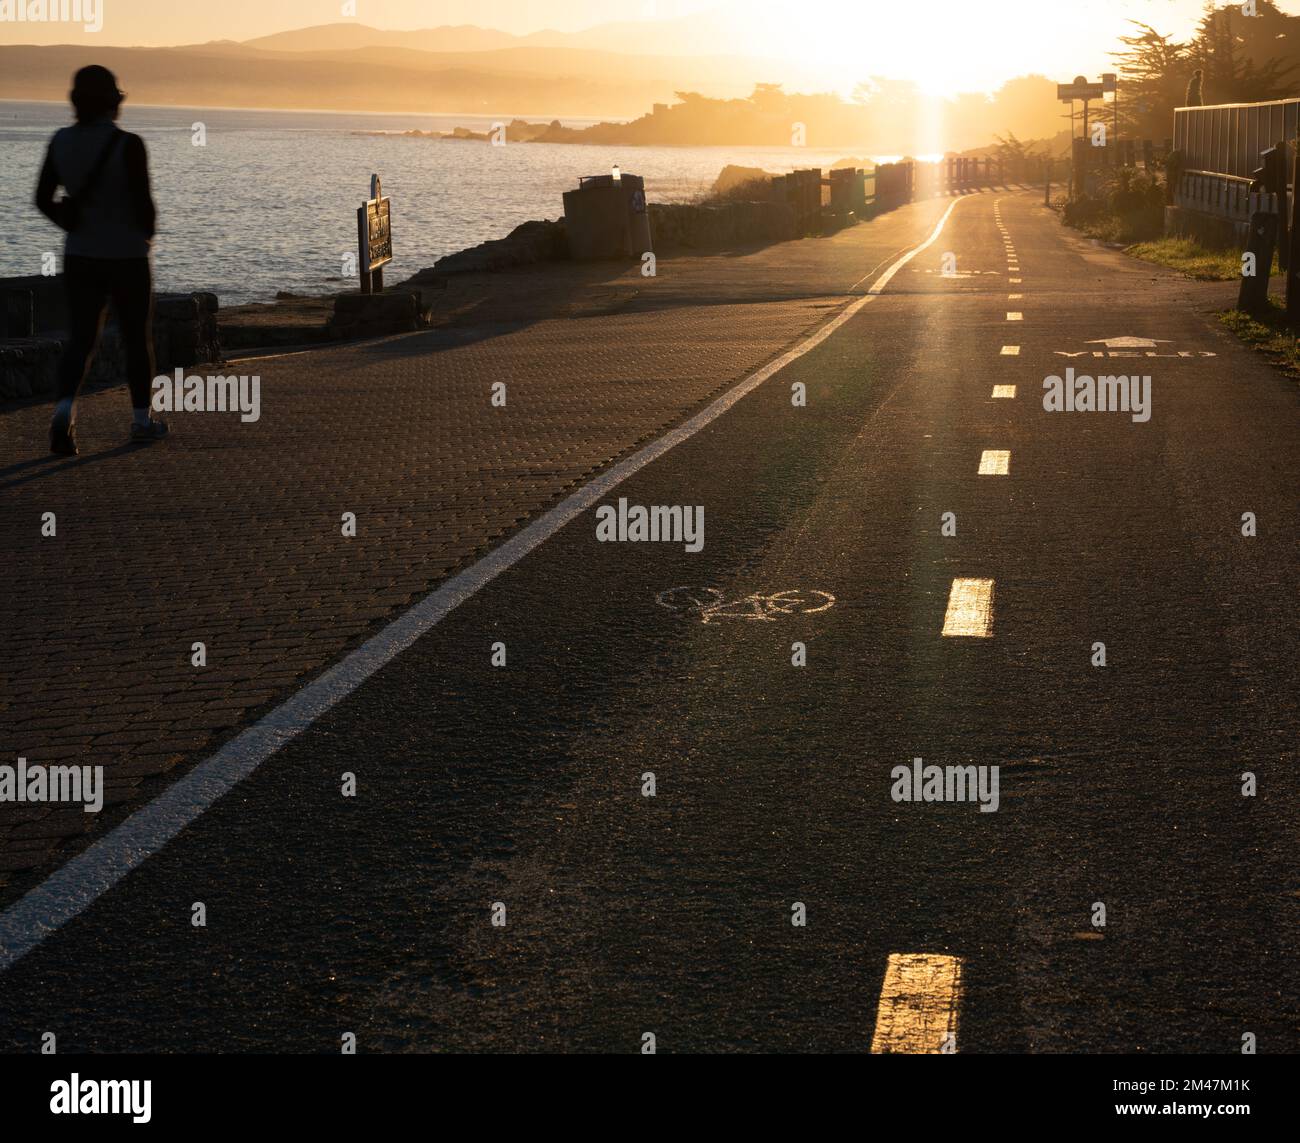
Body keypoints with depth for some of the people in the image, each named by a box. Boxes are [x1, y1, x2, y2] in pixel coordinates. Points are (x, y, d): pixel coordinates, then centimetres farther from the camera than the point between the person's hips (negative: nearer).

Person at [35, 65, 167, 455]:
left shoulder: (61, 141, -1)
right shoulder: (128, 145, -17)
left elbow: (43, 200, 2)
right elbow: (143, 203, -18)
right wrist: (147, 232, 4)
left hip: (79, 257, 4)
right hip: (127, 258, -4)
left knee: (80, 338, 6)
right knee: (138, 339, 13)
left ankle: (65, 409, -18)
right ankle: (141, 419, 24)